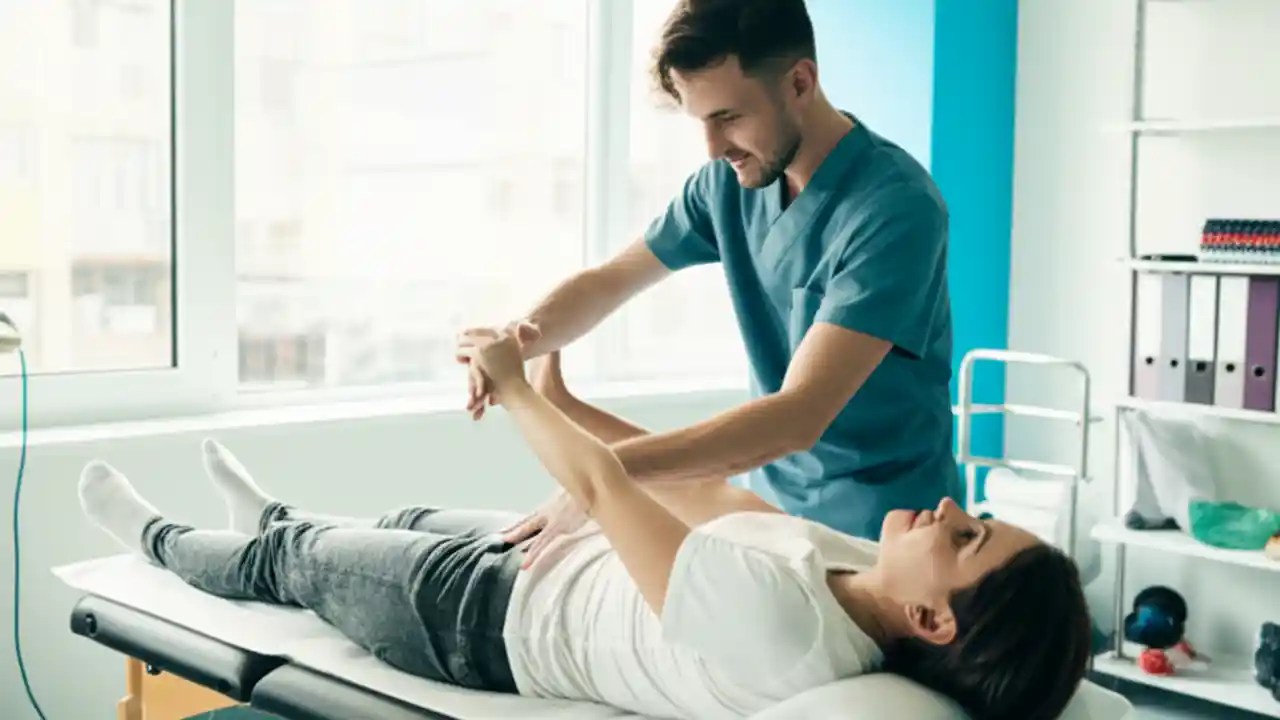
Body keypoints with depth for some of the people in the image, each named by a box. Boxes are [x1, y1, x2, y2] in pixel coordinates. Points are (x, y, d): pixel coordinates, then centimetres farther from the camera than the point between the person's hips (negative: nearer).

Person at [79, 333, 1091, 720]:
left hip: (486, 621, -7)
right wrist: (565, 398, -1)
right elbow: (713, 499, -8)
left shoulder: (770, 621, -45)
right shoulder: (869, 582, -19)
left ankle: (160, 542, 51)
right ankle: (271, 514, 64)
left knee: (294, 557, 18)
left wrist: (514, 386, -16)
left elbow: (603, 485, -33)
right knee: (406, 520, 31)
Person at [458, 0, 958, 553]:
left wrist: (608, 471, -35)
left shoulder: (894, 207, -24)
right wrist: (514, 343, -14)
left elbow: (797, 415, -30)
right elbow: (609, 280, 7)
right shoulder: (730, 180, -3)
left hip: (881, 528, -5)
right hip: (769, 500, 5)